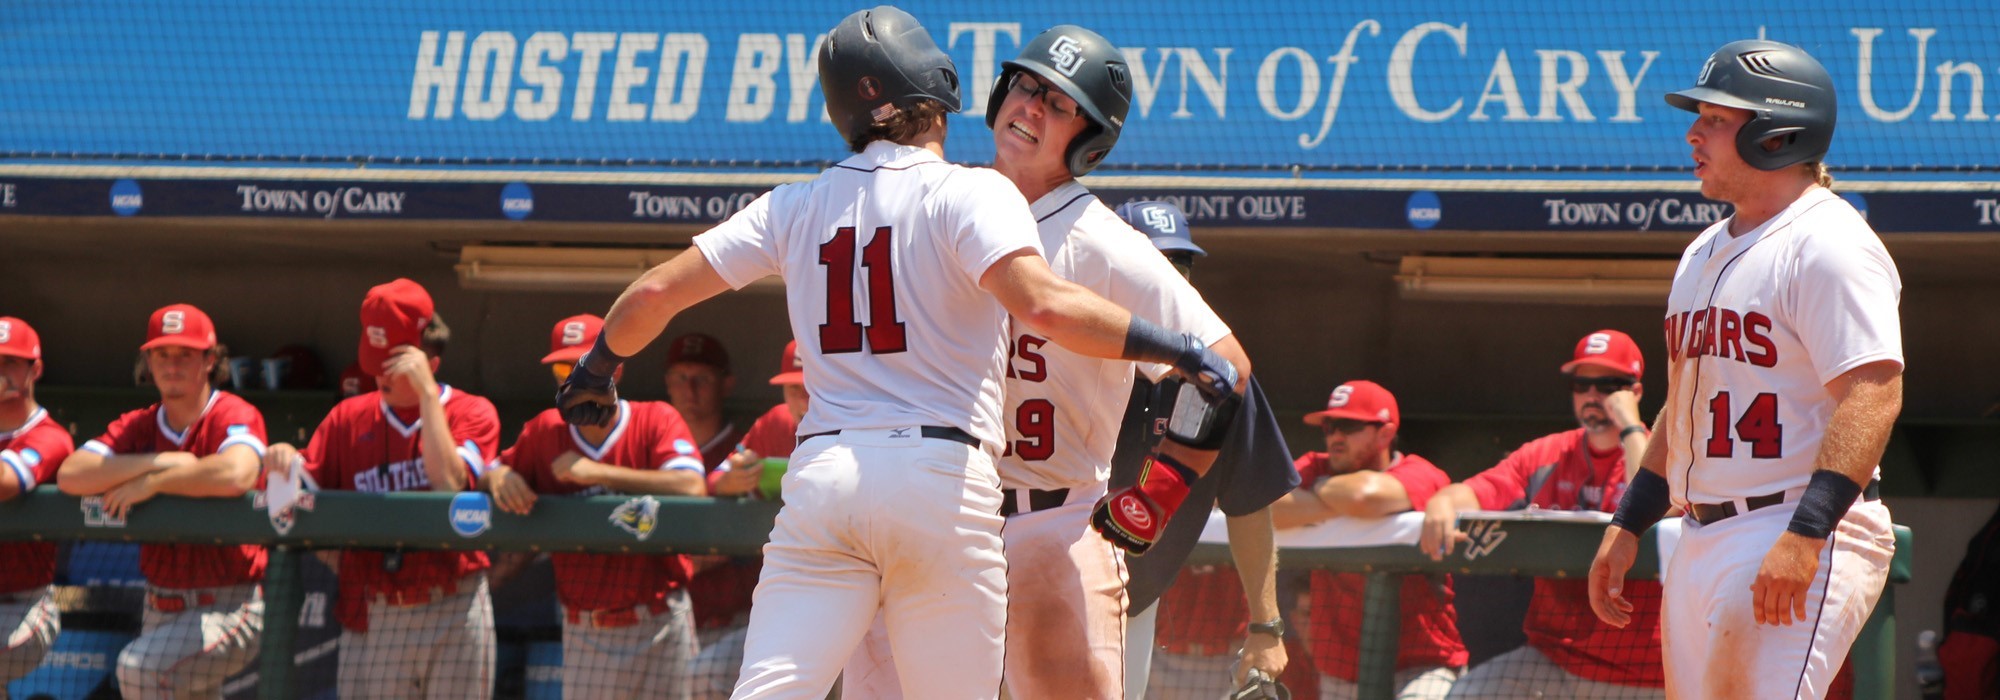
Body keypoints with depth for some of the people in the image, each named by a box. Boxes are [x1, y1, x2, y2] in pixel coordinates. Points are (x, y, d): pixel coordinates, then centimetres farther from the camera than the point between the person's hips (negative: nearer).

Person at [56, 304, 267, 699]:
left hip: (227, 608, -7)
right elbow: (70, 476, -9)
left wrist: (152, 483, -20)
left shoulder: (235, 416, -10)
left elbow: (235, 475, -34)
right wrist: (161, 462, -18)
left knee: (140, 667, -29)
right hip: (160, 607, 7)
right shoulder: (138, 427, 7)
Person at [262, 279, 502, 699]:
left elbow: (451, 485, -15)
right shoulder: (348, 418, 12)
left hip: (454, 614, -2)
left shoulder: (472, 413, 2)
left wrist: (426, 392, -13)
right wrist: (285, 464, -16)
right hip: (372, 614, 3)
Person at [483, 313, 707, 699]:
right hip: (584, 632, 3)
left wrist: (598, 472, -20)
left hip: (660, 626, -3)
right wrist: (499, 477, -13)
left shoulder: (657, 421, -4)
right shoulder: (545, 432, 8)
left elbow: (692, 488, -20)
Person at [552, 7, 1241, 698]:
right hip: (942, 483, -3)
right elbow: (1044, 304, -18)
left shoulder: (796, 205, 12)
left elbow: (657, 291, 11)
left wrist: (598, 368, 29)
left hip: (821, 476, 3)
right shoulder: (970, 193, -1)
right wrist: (1181, 351, -13)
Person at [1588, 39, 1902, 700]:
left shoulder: (1830, 244, -11)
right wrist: (1628, 524, 21)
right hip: (1700, 541, 10)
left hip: (1804, 538, -10)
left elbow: (1872, 395, -21)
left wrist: (1805, 536, -29)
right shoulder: (1705, 252, 19)